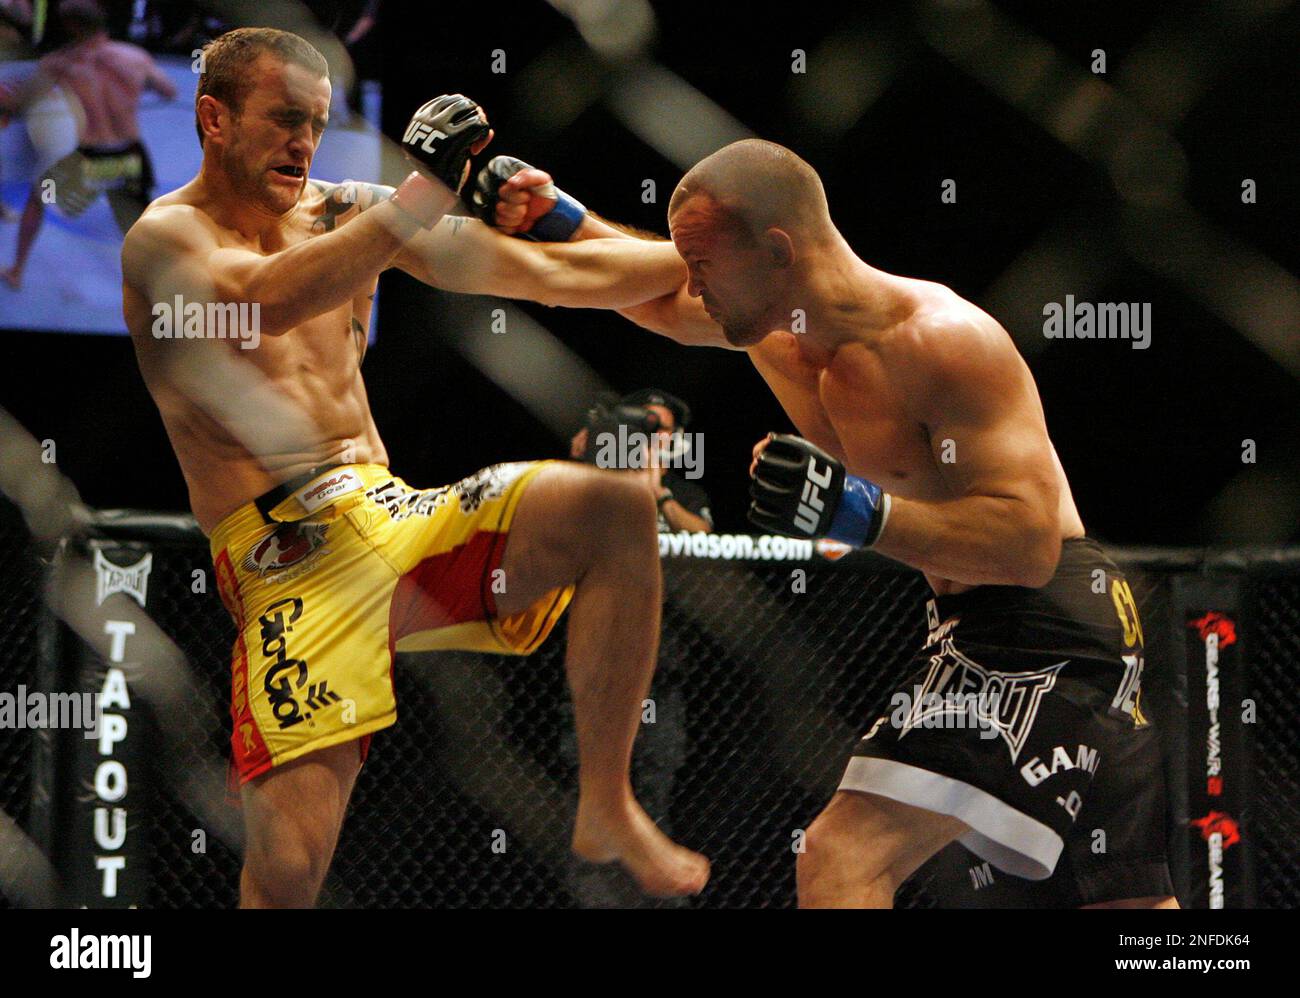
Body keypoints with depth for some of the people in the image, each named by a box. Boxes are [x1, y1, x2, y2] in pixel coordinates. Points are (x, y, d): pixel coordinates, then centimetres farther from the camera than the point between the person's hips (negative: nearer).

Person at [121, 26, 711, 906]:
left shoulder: (344, 216, 14)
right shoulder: (167, 239, -3)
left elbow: (547, 274, 14)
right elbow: (261, 299, -26)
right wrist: (421, 195, -27)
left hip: (396, 518, 6)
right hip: (289, 564, -5)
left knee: (617, 511, -18)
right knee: (286, 872, -19)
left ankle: (606, 807, -7)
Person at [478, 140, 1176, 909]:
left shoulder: (938, 339, -21)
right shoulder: (784, 333, 7)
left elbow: (1031, 542, -28)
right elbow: (663, 301, 29)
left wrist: (861, 515, -36)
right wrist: (563, 220, 16)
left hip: (1045, 624, -10)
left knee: (841, 861, -21)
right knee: (1123, 900, 16)